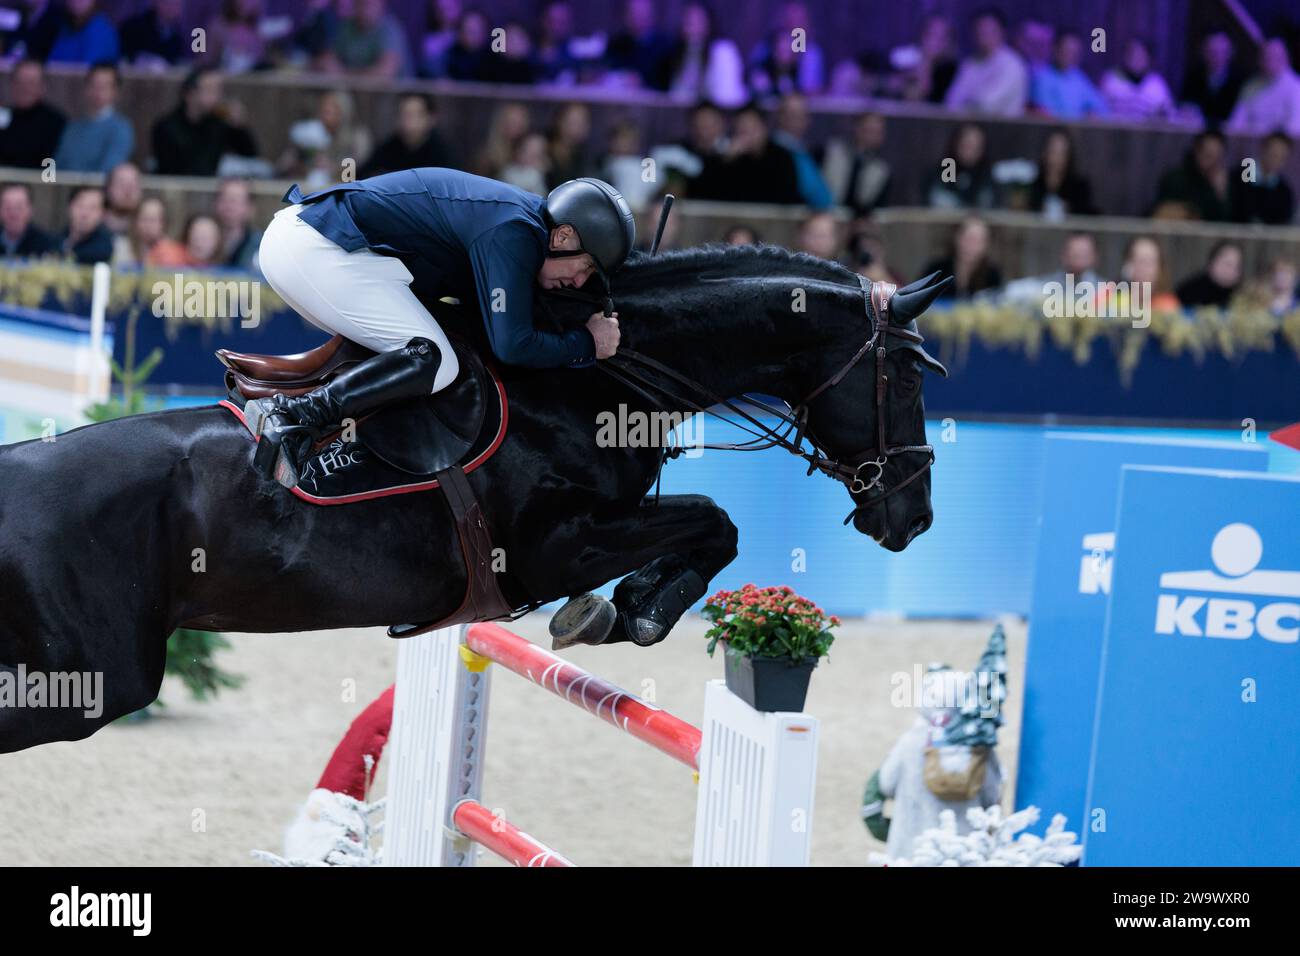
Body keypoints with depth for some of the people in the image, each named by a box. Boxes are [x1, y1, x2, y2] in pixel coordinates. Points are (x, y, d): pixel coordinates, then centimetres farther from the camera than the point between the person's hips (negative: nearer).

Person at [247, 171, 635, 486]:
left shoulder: (519, 215, 17)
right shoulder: (512, 233, -14)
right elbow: (512, 345, -18)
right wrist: (588, 344, -2)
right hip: (317, 251, -10)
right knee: (434, 362, -17)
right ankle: (294, 416, -25)